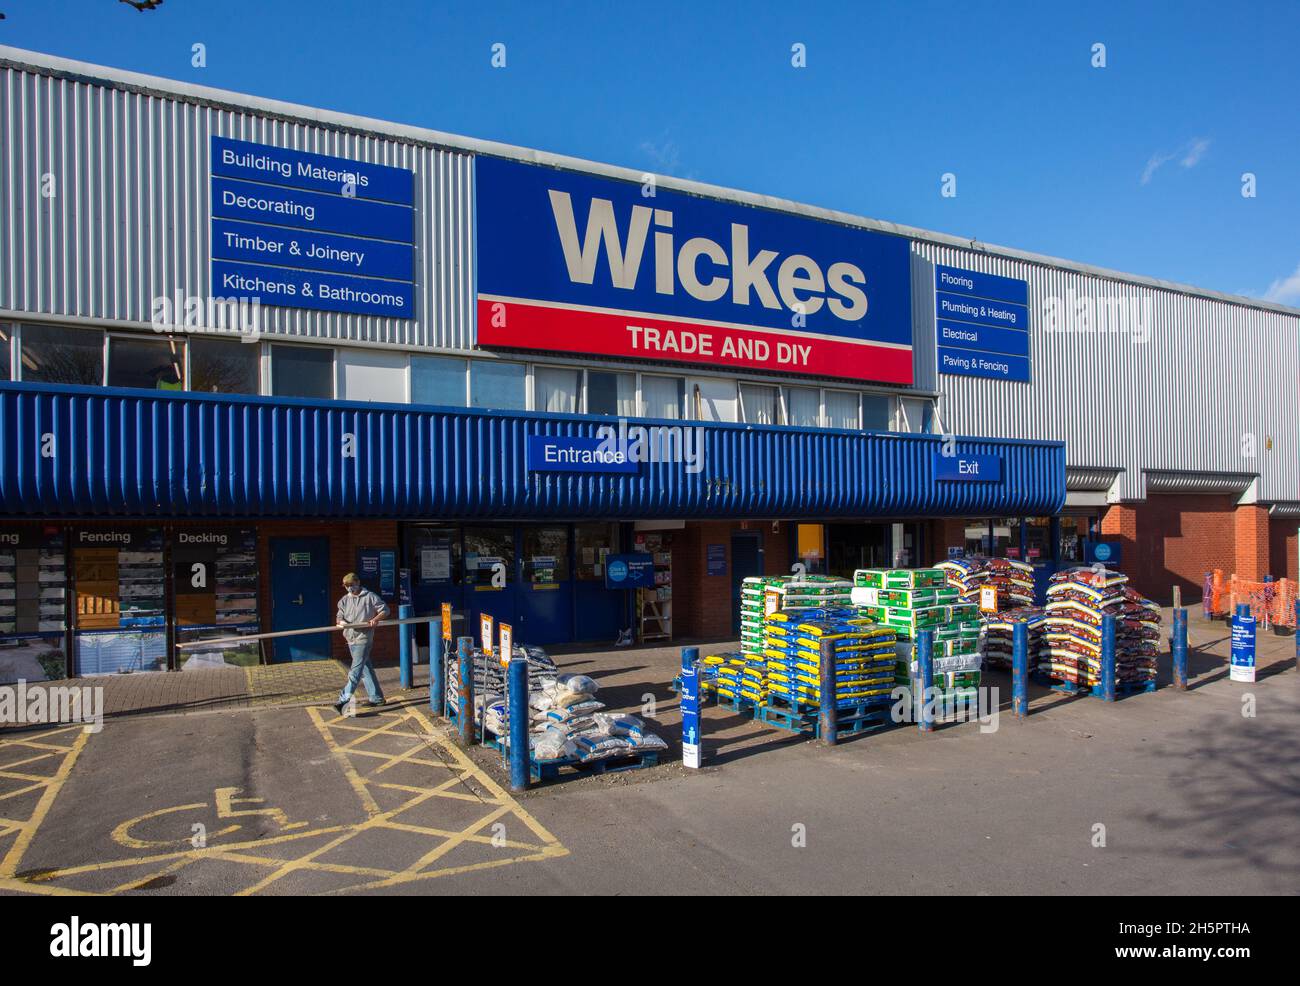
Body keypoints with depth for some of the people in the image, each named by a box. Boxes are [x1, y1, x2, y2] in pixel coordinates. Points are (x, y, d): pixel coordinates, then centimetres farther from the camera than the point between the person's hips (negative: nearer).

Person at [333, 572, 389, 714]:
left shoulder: (370, 597, -3)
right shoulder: (344, 600, 13)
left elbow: (385, 609, 1)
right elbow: (340, 616, 6)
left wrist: (376, 619, -16)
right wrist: (341, 622, -17)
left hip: (363, 638, -6)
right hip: (351, 639, 6)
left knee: (355, 671, -12)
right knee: (366, 669, 12)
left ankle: (344, 700, -16)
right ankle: (376, 697, 19)